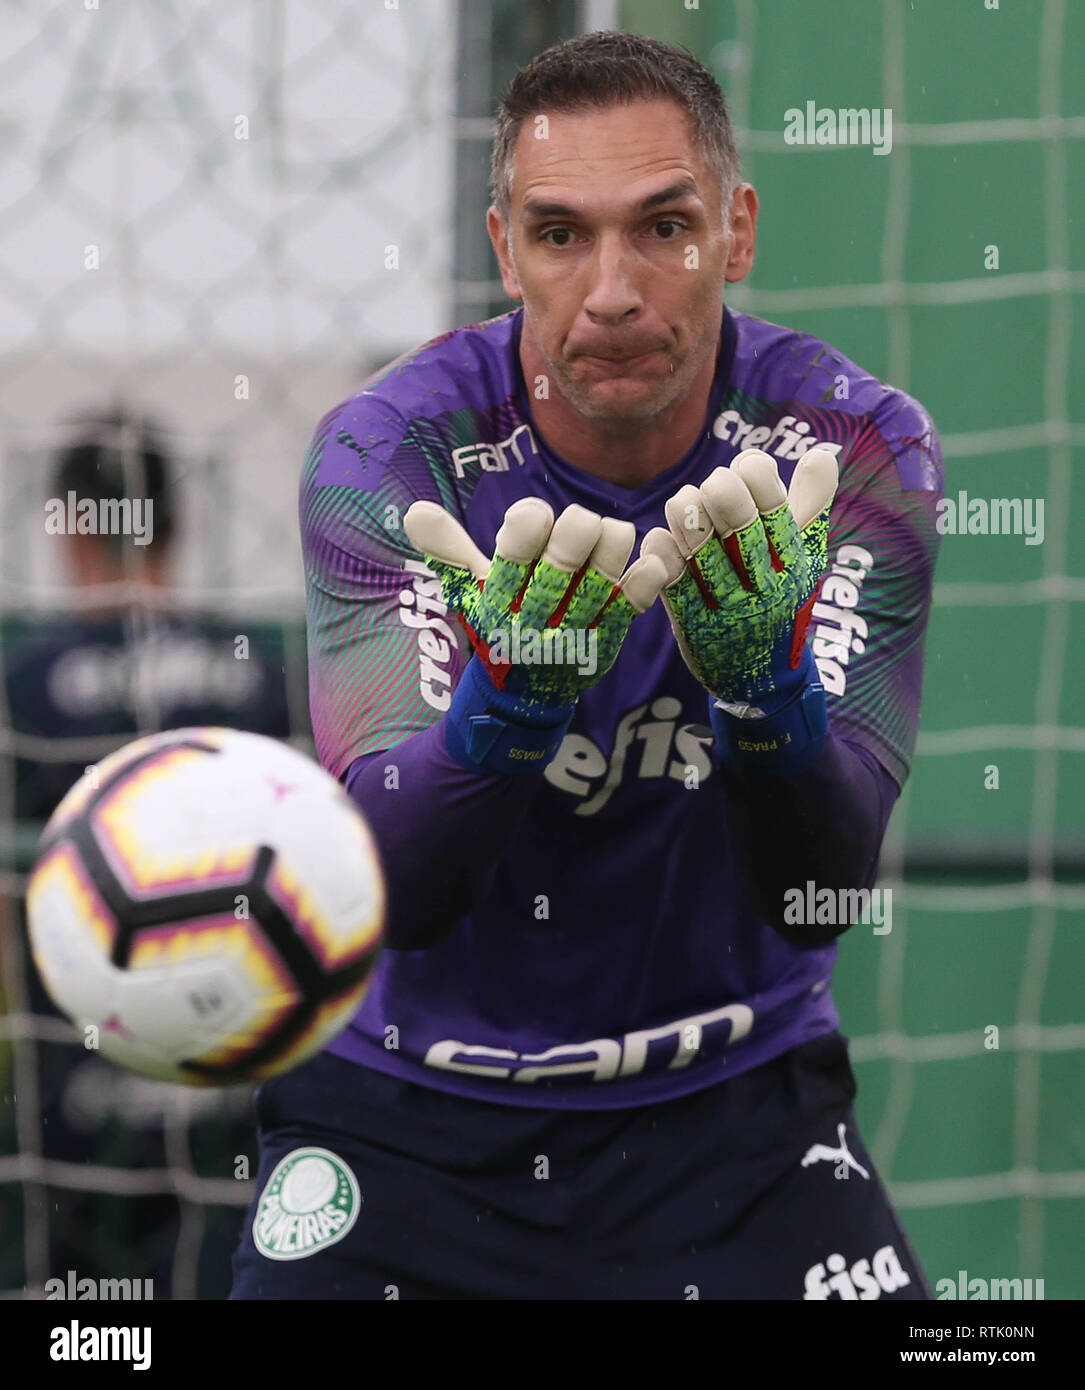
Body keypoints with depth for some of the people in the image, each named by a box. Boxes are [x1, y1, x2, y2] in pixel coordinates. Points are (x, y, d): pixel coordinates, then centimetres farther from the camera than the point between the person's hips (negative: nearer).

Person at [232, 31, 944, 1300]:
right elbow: (389, 889, -21)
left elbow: (819, 895, -17)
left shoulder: (858, 448, -10)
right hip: (407, 1108, -1)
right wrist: (509, 701, -39)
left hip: (731, 1095, 1)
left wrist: (769, 683, -36)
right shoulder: (385, 449, -12)